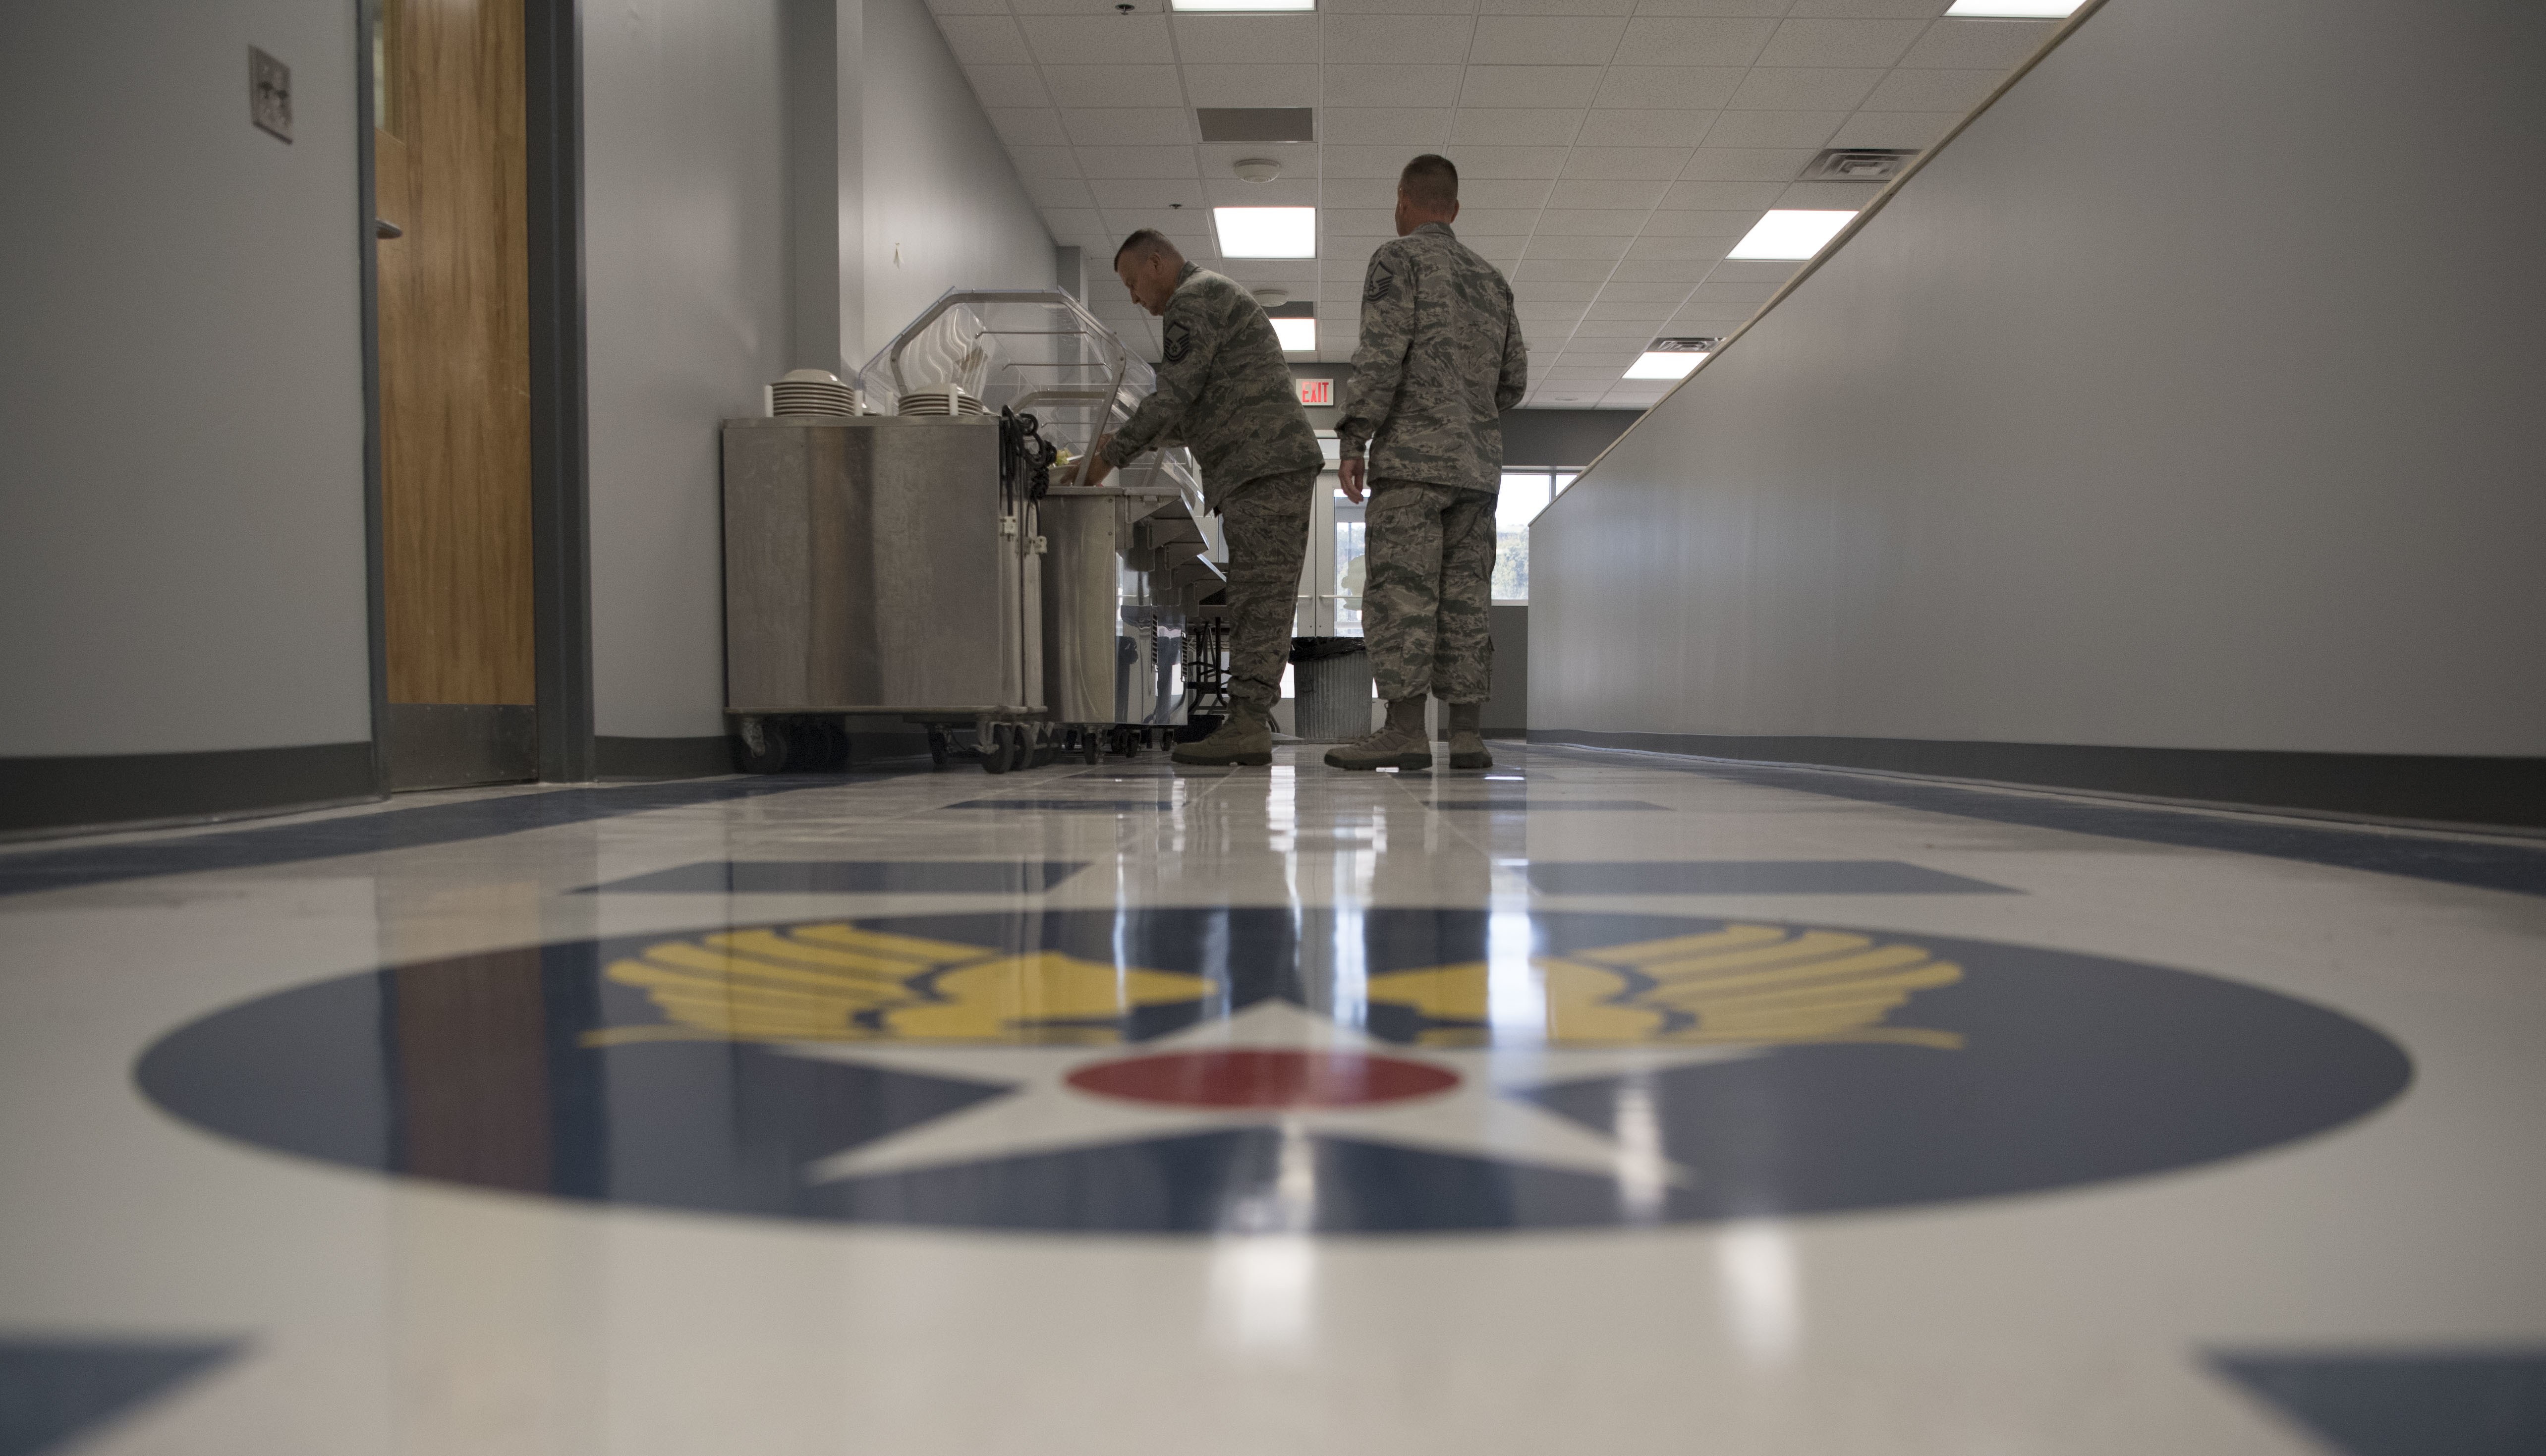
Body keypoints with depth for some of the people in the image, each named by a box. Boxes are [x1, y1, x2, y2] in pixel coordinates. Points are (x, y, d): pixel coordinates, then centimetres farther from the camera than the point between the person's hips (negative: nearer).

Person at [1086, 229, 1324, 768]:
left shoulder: (1192, 301, -4)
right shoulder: (1218, 296, 29)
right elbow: (1199, 410, 31)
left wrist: (1113, 454, -3)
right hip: (1272, 466, 10)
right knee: (1258, 599, 5)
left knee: (1261, 597, -14)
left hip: (1267, 462, -10)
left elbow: (1173, 399, -12)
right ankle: (1248, 723, 4)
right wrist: (1132, 441, 22)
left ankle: (1249, 720, -17)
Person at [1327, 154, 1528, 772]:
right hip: (1478, 462, 6)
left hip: (1412, 457, -6)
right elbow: (1514, 380, 20)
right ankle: (1467, 734, 1)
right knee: (1465, 597, 4)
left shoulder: (1398, 259, 2)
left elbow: (1382, 353, -11)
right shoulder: (1491, 279, 22)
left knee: (1402, 591, -10)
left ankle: (1405, 730, -15)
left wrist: (1354, 439, -10)